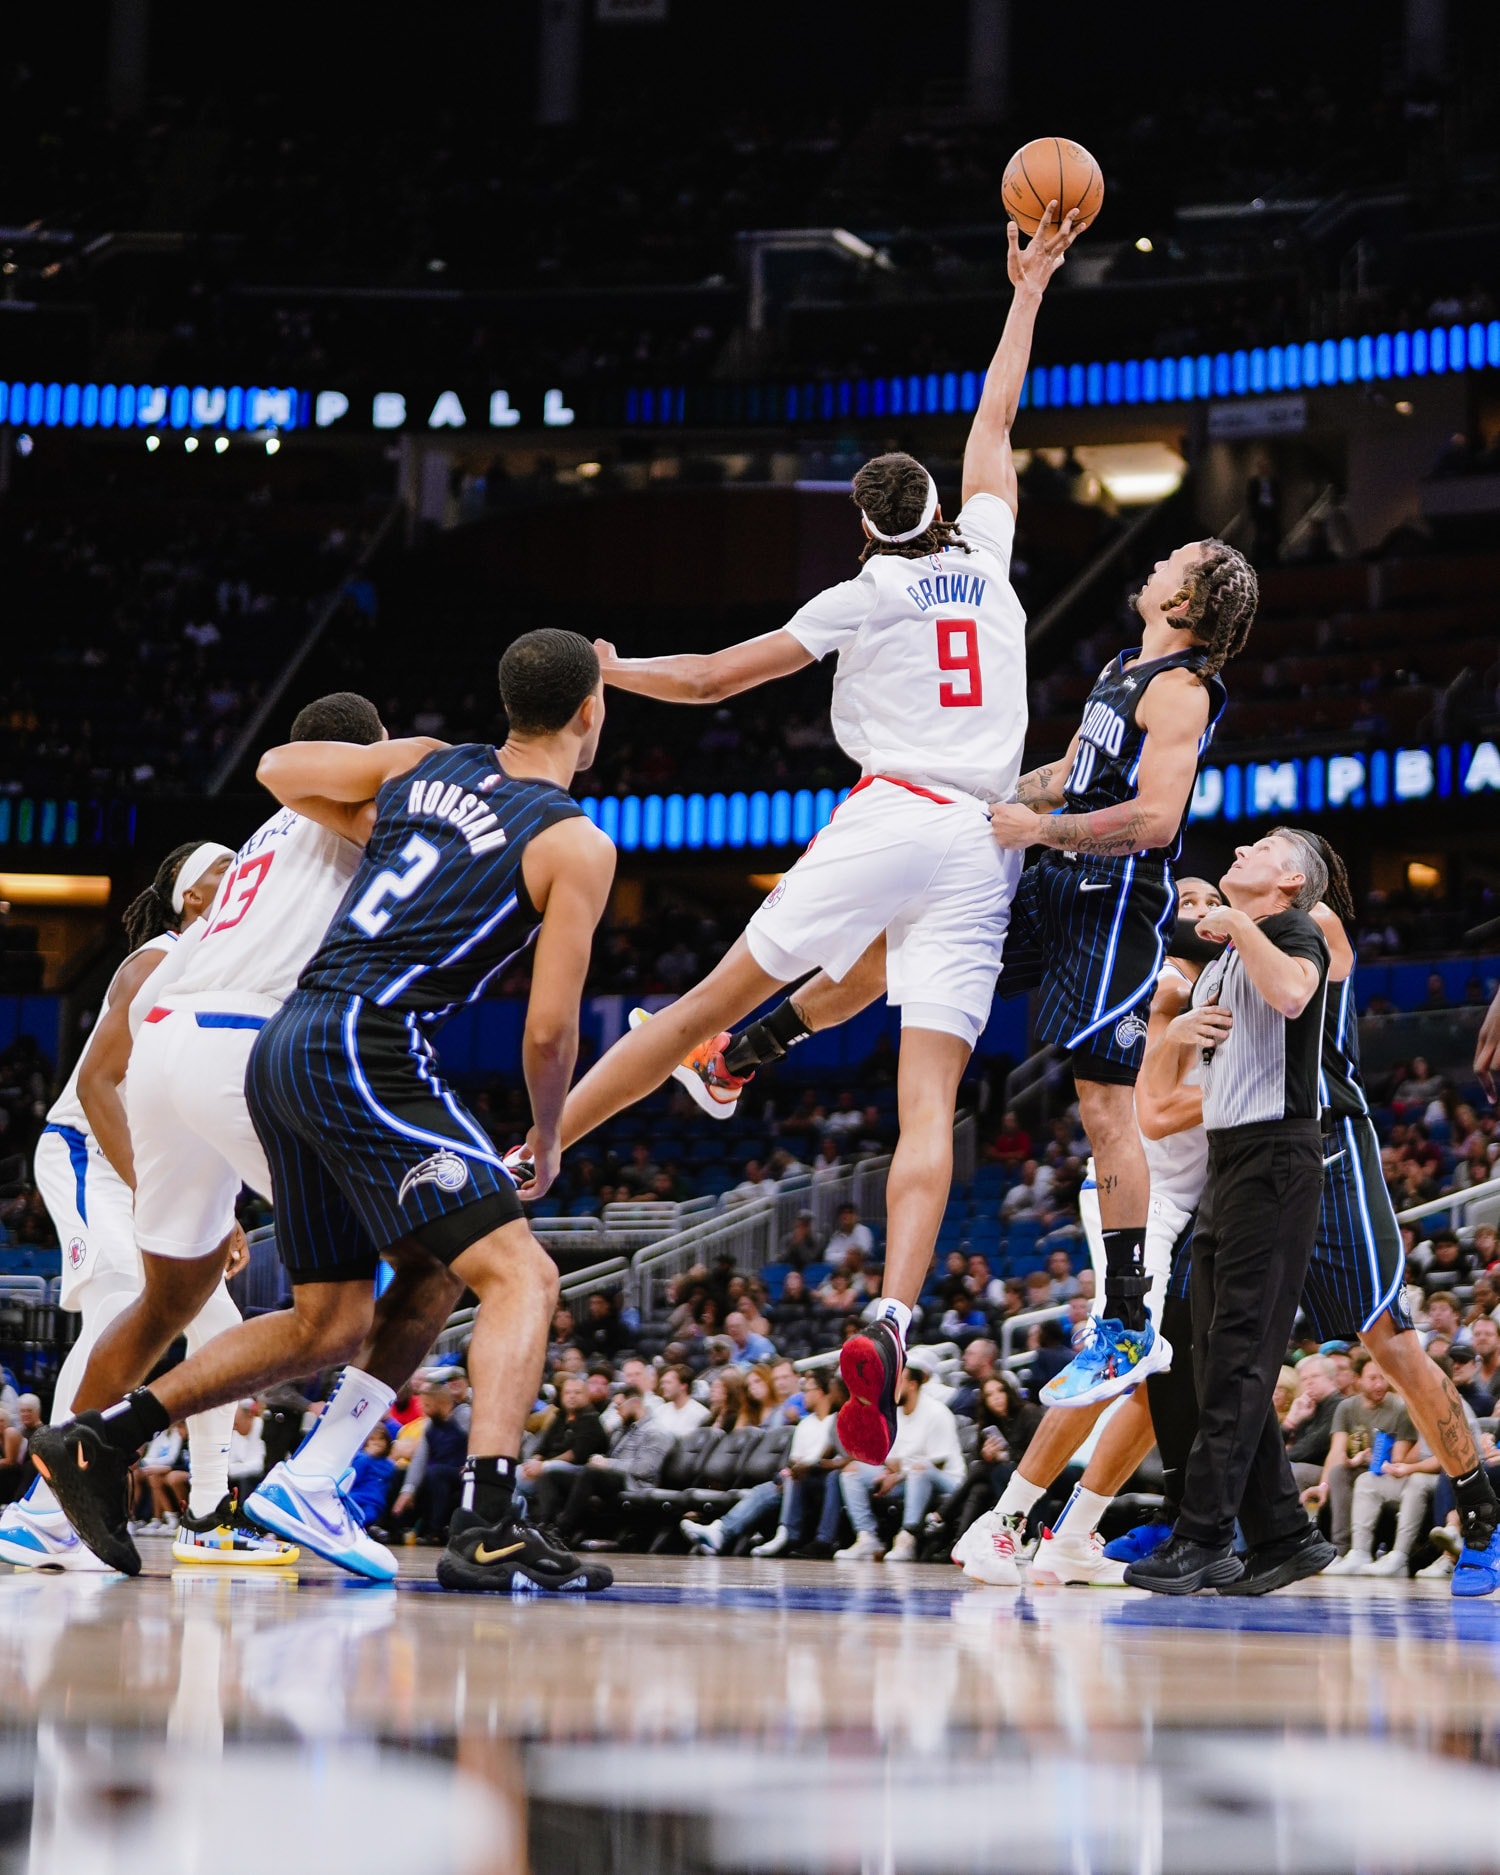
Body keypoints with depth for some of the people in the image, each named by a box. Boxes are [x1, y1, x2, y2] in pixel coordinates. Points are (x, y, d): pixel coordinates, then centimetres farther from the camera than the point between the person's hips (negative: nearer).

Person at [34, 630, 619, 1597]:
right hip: (368, 1049, -8)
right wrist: (548, 1138, 14)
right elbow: (548, 1030, -4)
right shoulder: (577, 846, -2)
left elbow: (278, 769, 27)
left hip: (281, 1049, 8)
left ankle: (104, 1441, 13)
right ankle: (488, 1528, -24)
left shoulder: (427, 764, 16)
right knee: (521, 1274, -7)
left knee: (330, 1323, 17)